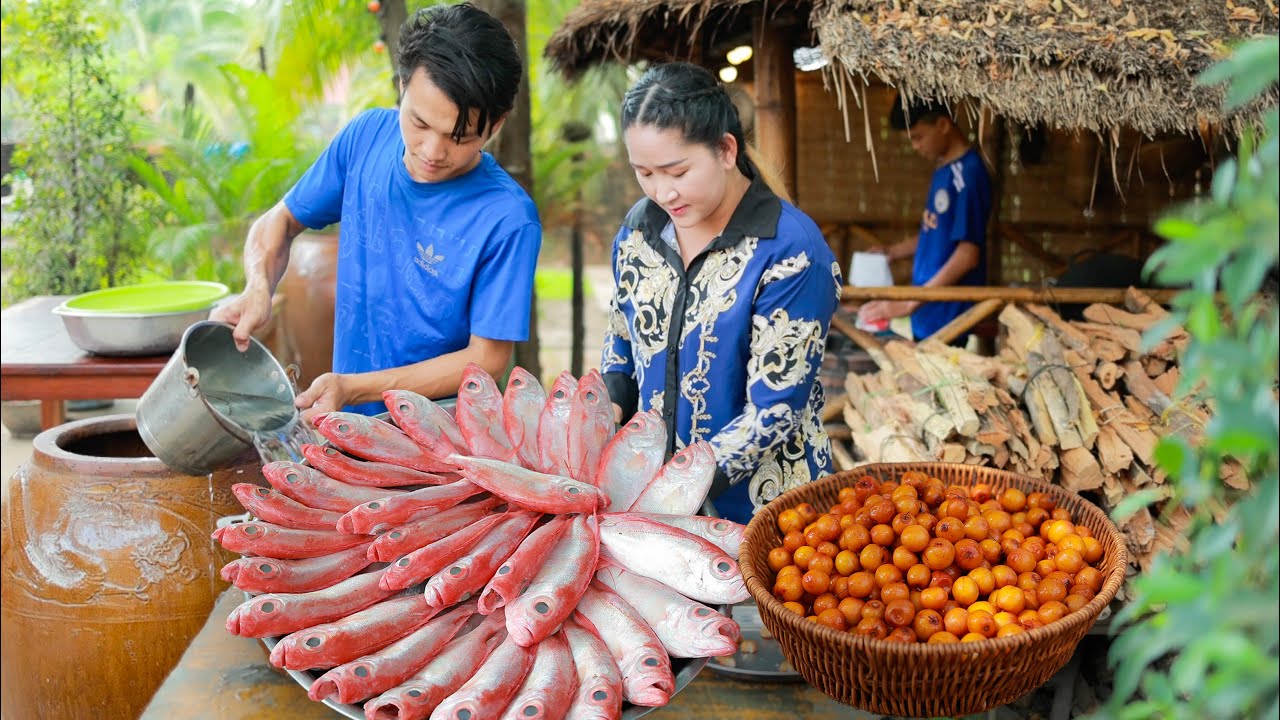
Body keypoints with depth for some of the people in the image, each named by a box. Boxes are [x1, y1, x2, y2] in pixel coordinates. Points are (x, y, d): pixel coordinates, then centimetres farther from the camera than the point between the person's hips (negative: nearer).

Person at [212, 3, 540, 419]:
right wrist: (259, 290, -11)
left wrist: (353, 388, -19)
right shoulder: (367, 137, -2)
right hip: (348, 425, 5)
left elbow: (487, 360, -13)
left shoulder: (507, 220, -18)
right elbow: (282, 220, 11)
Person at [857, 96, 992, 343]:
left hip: (948, 320, -8)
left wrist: (909, 303, -20)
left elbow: (968, 254, -20)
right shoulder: (944, 169, 11)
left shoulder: (968, 173, -17)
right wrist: (892, 252, 10)